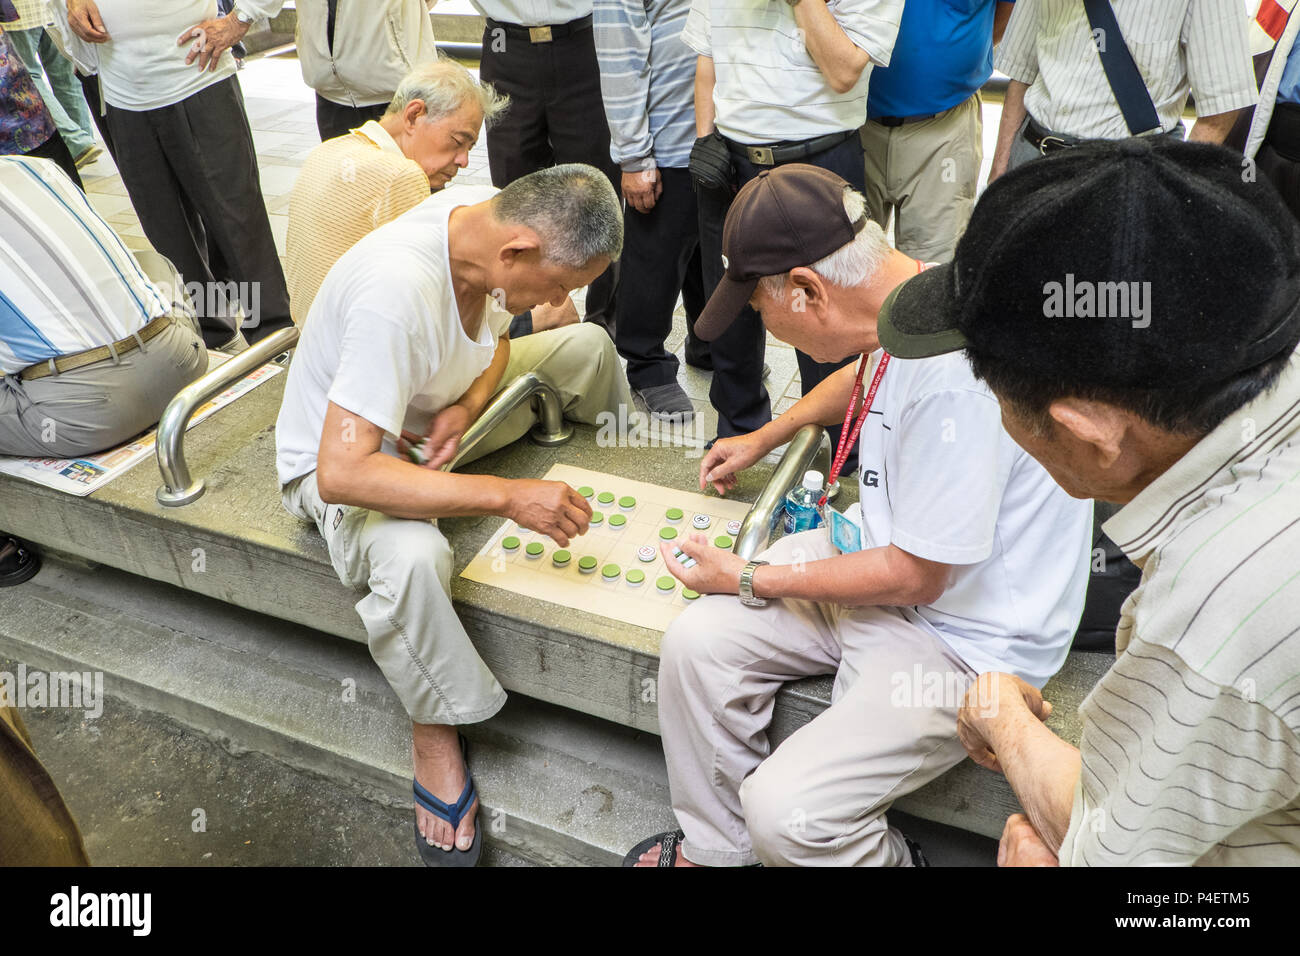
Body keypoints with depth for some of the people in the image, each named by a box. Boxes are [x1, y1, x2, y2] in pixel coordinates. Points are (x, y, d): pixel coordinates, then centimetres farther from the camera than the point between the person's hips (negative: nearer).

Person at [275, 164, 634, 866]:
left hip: (439, 414, 8)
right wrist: (507, 496, -44)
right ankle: (435, 738, -14)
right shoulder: (395, 290, -40)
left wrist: (466, 406, -17)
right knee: (411, 555, -40)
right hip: (345, 455, -7)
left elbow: (496, 337, 4)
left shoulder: (488, 216, -17)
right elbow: (341, 471, -44)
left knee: (587, 345, 8)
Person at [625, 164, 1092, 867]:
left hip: (965, 634, -9)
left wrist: (752, 579, -13)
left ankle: (888, 856, 16)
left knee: (786, 815, -20)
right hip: (885, 552, 9)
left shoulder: (954, 379, -33)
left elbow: (916, 576, -23)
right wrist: (764, 438, 31)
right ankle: (712, 848, 19)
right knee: (695, 643, -3)